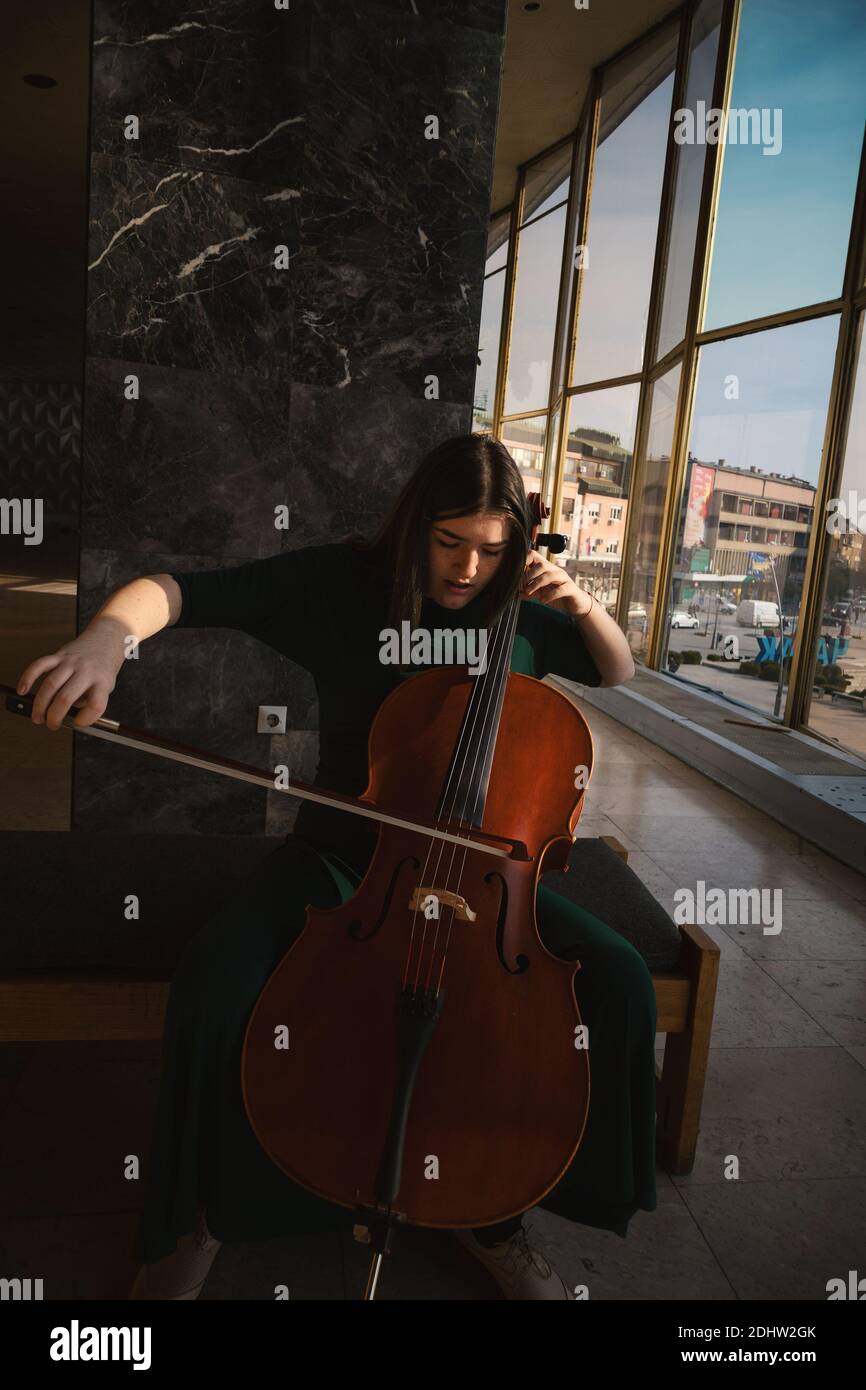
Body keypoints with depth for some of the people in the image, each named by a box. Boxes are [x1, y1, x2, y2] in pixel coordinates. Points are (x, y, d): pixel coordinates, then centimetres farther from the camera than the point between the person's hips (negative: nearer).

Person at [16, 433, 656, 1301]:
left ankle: (495, 1212, 3)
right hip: (341, 852, -2)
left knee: (617, 978, -19)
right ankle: (204, 1214, 2)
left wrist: (583, 607, -8)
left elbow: (618, 673, 13)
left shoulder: (514, 611, 1)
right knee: (217, 976, -30)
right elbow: (182, 592, -16)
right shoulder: (337, 582, -8)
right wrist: (107, 635, -39)